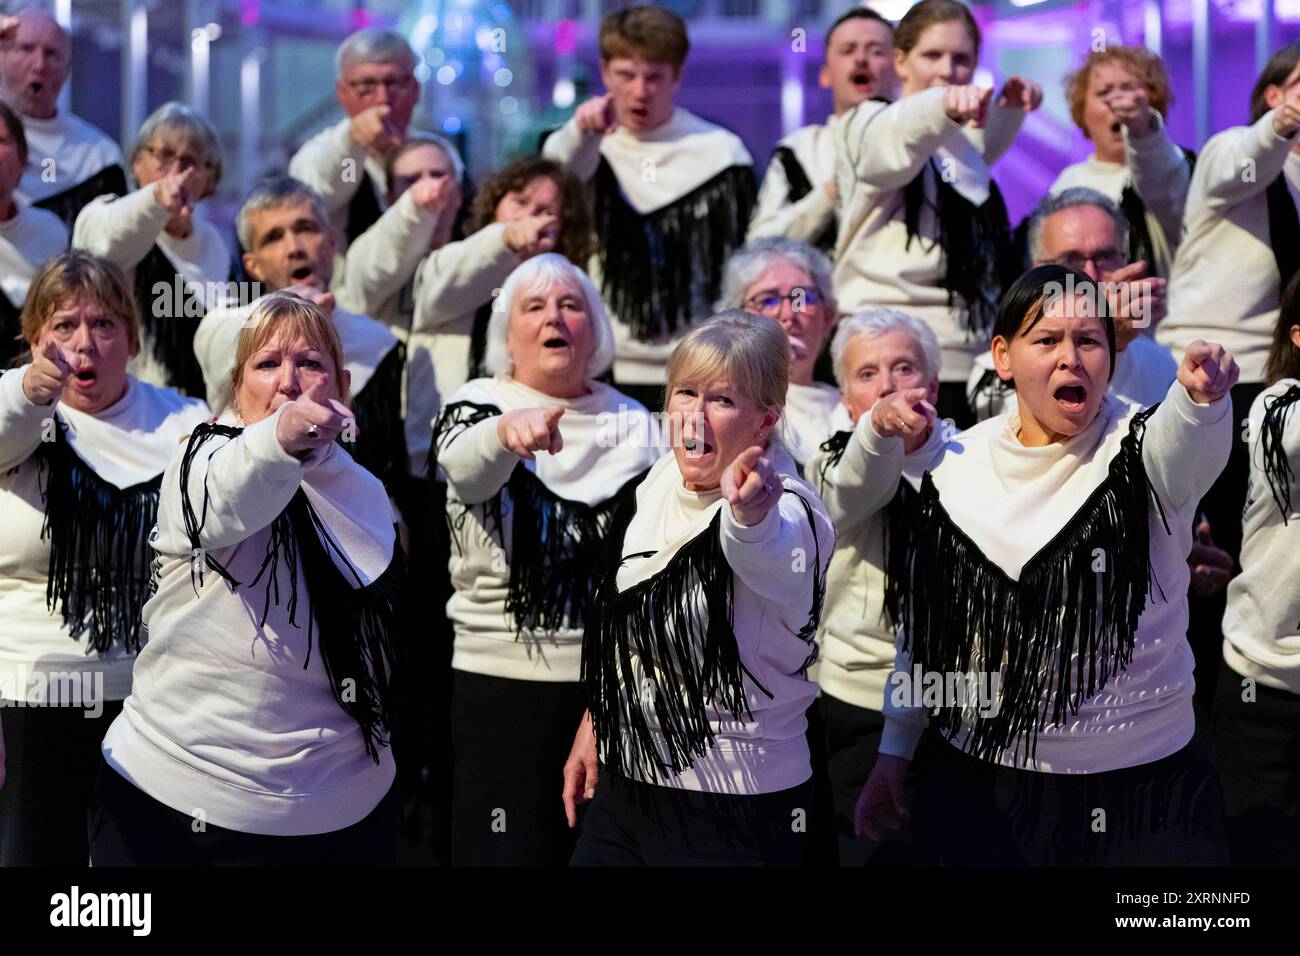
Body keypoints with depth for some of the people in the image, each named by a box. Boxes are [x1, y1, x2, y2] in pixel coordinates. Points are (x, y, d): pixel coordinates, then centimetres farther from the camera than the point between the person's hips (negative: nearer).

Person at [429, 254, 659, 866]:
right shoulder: (478, 406, -3)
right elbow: (466, 469, -27)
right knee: (506, 851, -3)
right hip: (502, 677, -3)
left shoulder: (634, 424, 7)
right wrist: (507, 432, -48)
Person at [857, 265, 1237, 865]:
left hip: (1140, 793, -2)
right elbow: (924, 622, 11)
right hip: (980, 787, 3)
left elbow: (1187, 445, -35)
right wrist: (893, 752, 13)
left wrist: (1202, 396, -57)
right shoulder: (957, 467, 1)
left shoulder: (1139, 447, -9)